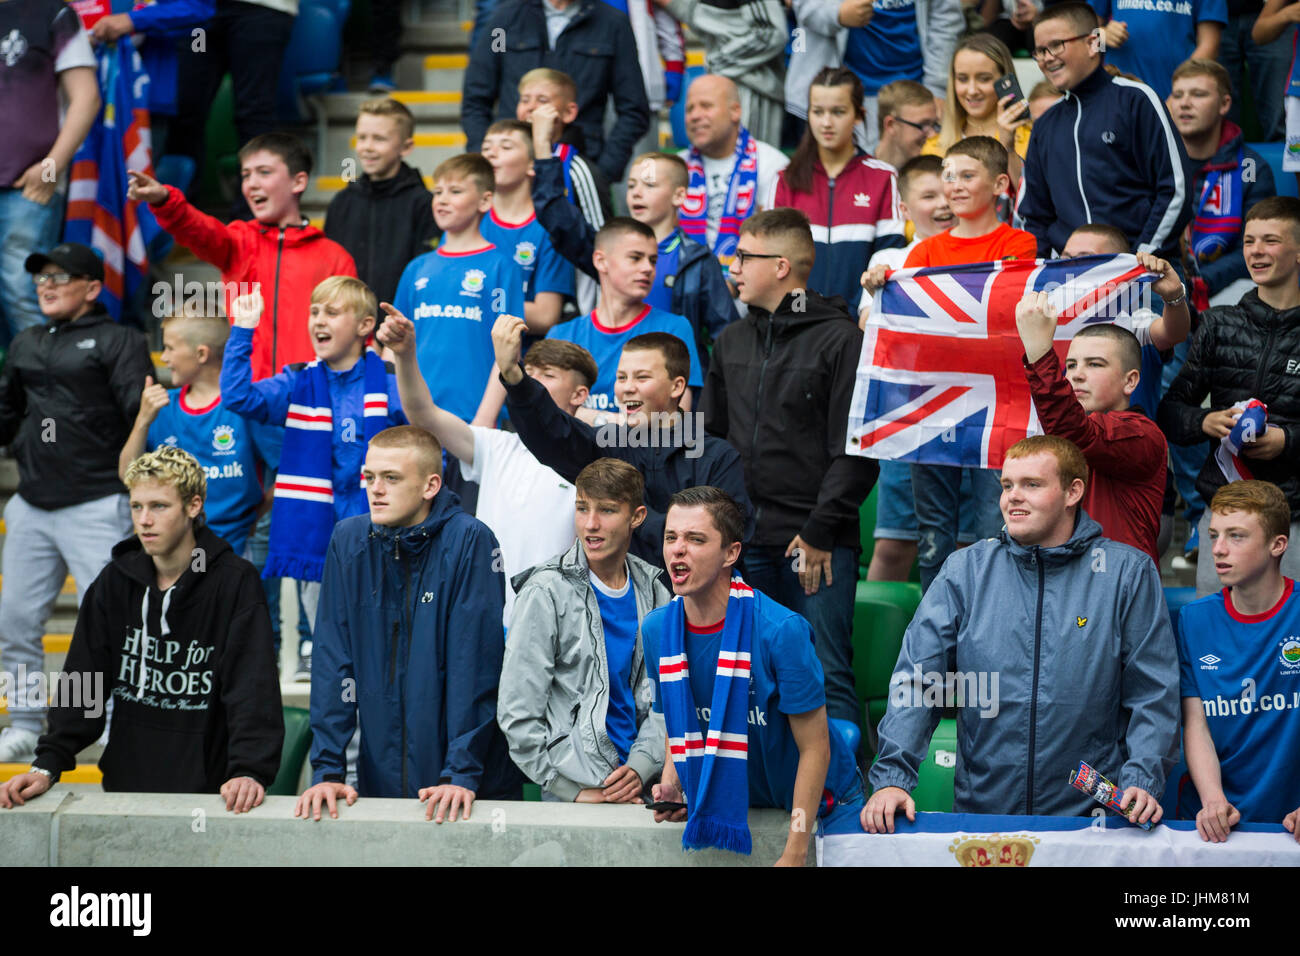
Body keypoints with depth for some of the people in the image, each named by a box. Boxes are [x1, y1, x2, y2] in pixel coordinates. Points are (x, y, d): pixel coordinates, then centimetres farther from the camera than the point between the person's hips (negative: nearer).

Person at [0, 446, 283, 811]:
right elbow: (81, 682, 2)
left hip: (208, 790, -4)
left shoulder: (235, 582, -9)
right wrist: (48, 765, -10)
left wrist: (249, 770, -30)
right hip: (125, 787, 4)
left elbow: (253, 689, -16)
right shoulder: (114, 582, 3)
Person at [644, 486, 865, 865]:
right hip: (727, 803, 4)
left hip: (819, 806, -4)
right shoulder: (656, 629, -9)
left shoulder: (781, 630, -26)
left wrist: (792, 857, -22)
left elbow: (815, 749, -21)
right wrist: (672, 785, -13)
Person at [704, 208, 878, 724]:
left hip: (818, 544, -6)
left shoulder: (841, 339, -5)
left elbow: (856, 450, -9)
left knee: (826, 677, -6)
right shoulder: (732, 342, 16)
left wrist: (820, 531, -13)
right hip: (744, 543, 6)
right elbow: (710, 437, 21)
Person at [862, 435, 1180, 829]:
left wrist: (1141, 781, -11)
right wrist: (891, 776, -8)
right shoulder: (965, 570, 9)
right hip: (979, 809, 2)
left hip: (1090, 816, -2)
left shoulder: (1128, 573, 6)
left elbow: (1152, 693, 4)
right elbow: (916, 678, 5)